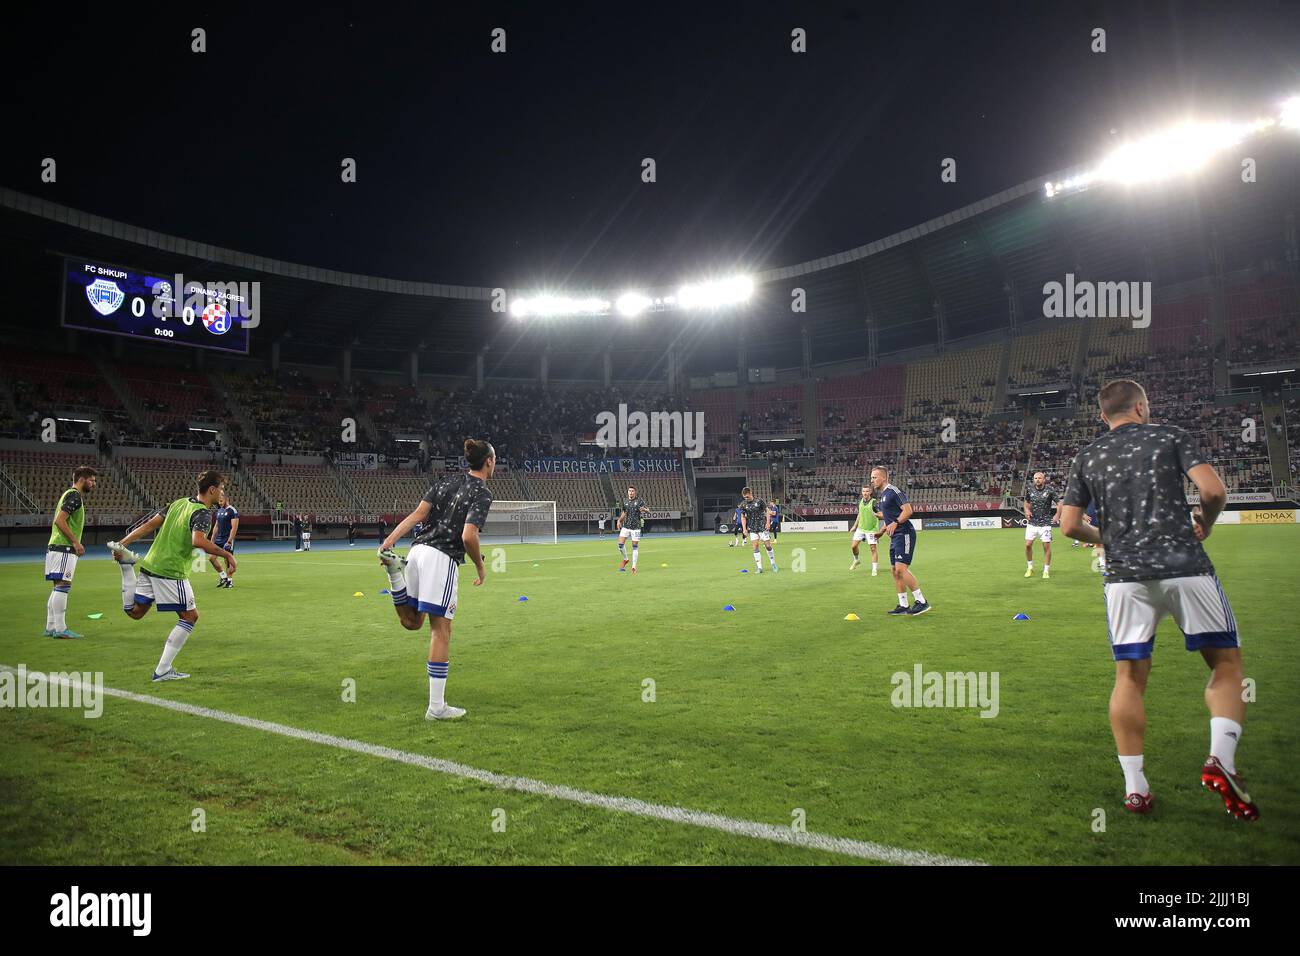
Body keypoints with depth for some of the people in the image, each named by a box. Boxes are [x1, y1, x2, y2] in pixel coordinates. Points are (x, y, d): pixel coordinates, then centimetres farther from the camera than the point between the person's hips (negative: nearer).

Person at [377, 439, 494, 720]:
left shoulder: (447, 480, 15)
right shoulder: (482, 494, -6)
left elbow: (419, 512, 6)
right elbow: (468, 536, -16)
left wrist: (390, 540, 0)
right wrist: (480, 567, -1)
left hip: (418, 549, 7)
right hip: (442, 558, -7)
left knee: (411, 621, 20)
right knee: (441, 629, -1)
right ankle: (436, 707, 2)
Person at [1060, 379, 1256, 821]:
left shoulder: (1086, 458, 12)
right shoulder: (1170, 436, 6)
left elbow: (1069, 526, 7)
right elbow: (1214, 490, -7)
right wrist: (1204, 525, 13)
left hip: (1125, 575, 2)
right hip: (1185, 567, -2)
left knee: (1129, 676, 8)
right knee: (1226, 662, 13)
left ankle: (1135, 787, 8)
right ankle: (1221, 760, -4)